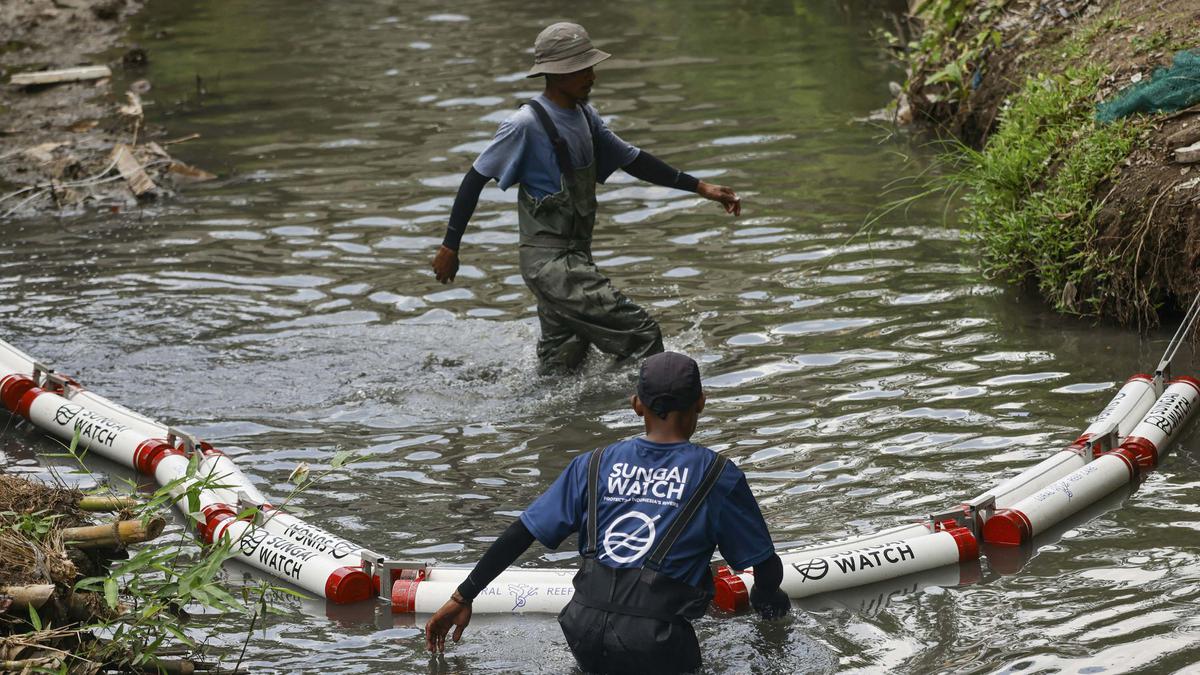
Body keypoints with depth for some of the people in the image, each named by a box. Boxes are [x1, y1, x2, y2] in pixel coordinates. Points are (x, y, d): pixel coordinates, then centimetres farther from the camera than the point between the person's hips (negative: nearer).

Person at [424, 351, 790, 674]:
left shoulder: (593, 466, 13)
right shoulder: (718, 476, 4)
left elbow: (519, 535, 12)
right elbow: (768, 568, 12)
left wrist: (462, 598, 19)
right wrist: (766, 600, 35)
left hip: (585, 639, 4)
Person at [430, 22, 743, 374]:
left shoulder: (585, 117, 10)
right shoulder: (526, 124, -15)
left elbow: (632, 160, 18)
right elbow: (476, 178, -10)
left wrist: (699, 187, 13)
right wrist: (450, 247, -9)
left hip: (575, 258, 9)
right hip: (550, 263, -9)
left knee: (559, 370, 14)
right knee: (641, 333, -15)